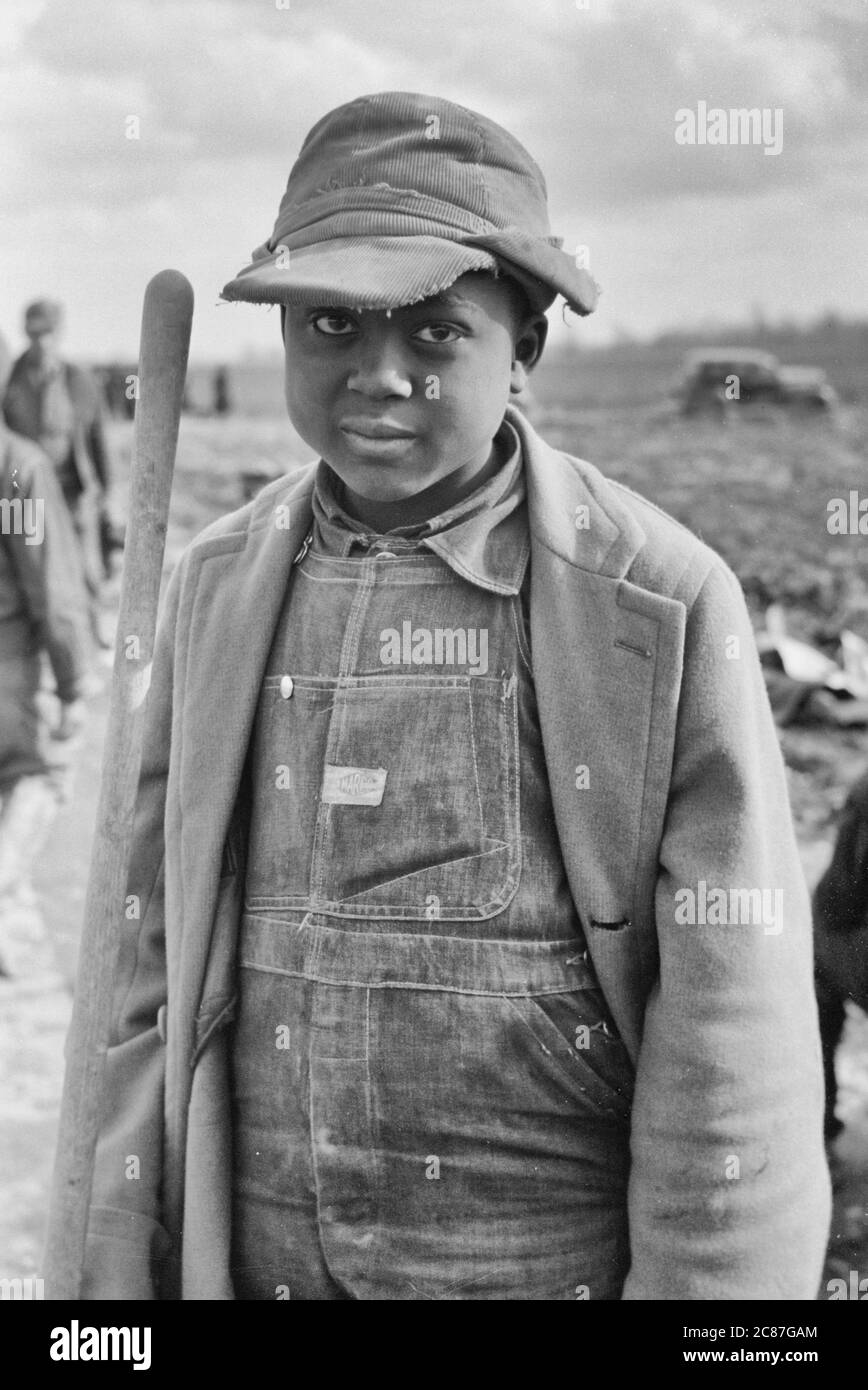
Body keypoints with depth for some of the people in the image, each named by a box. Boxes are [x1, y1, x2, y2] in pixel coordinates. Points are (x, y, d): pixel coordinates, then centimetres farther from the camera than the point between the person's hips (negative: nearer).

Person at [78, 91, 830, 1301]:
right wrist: (121, 1261, 4)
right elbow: (153, 958, 2)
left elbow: (732, 1029, -12)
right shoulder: (218, 587, -2)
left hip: (552, 1261, -3)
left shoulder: (668, 607, -13)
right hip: (252, 1256, 3)